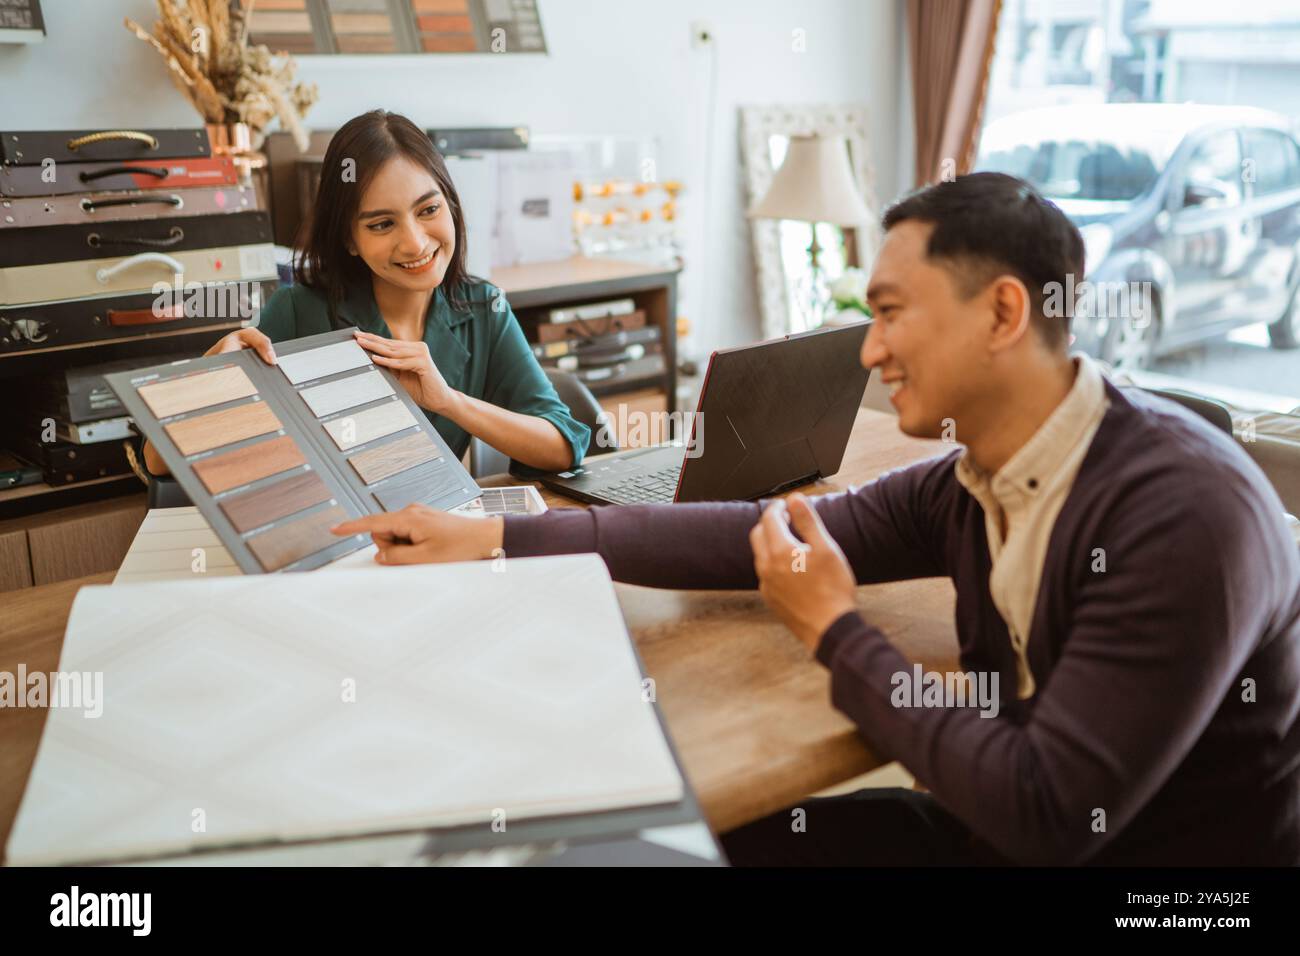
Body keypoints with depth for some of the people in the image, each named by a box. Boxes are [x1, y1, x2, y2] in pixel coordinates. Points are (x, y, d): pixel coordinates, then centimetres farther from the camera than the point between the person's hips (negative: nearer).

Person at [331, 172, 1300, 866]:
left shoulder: (1182, 516, -28)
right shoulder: (971, 477, -5)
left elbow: (1050, 812, -27)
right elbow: (765, 534, -1)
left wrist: (834, 632, -18)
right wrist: (495, 537, -2)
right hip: (1005, 826, 6)